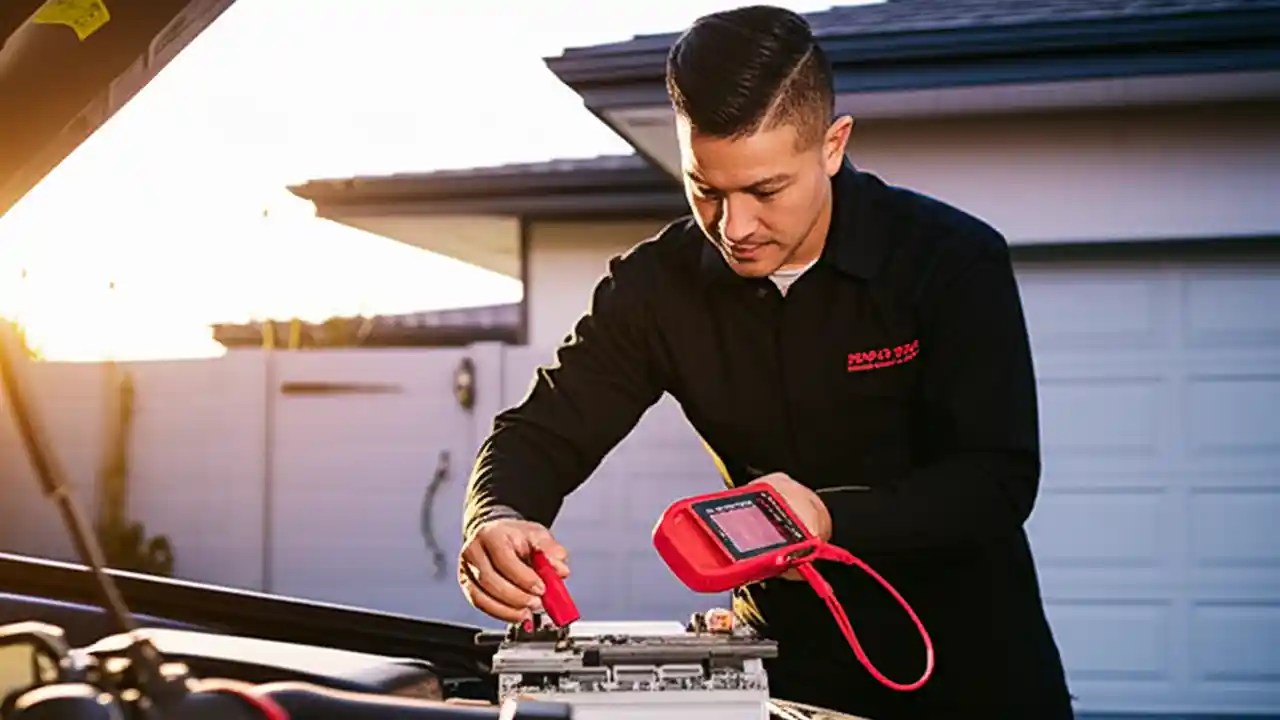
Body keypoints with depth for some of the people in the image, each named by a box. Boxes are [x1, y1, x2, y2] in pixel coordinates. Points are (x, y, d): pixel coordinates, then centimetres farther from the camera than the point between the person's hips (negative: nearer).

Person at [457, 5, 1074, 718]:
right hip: (794, 657, 1)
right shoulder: (658, 283, -7)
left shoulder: (956, 261, -16)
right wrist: (500, 518, -29)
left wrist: (831, 518, -36)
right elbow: (546, 430, -5)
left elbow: (999, 481, -20)